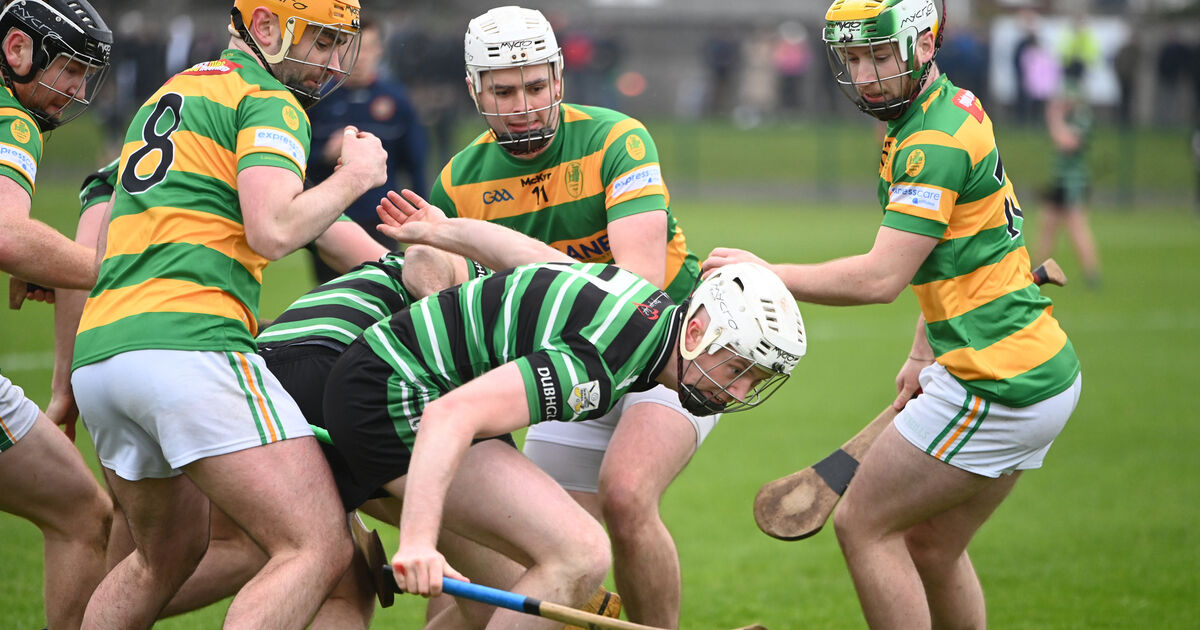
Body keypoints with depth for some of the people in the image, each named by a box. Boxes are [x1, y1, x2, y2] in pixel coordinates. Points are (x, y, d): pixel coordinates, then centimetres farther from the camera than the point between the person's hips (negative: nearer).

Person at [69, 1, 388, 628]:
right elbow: (273, 230, -15)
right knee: (319, 550, -12)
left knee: (167, 552, 28)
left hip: (97, 349, 9)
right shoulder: (270, 102, 2)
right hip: (189, 346, -9)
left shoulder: (166, 98, 29)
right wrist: (354, 176, 3)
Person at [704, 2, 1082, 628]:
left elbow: (880, 278, -23)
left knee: (862, 525, -1)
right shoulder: (954, 107, 13)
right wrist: (924, 353, 19)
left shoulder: (936, 144, -19)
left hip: (997, 385, -10)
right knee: (930, 546, 18)